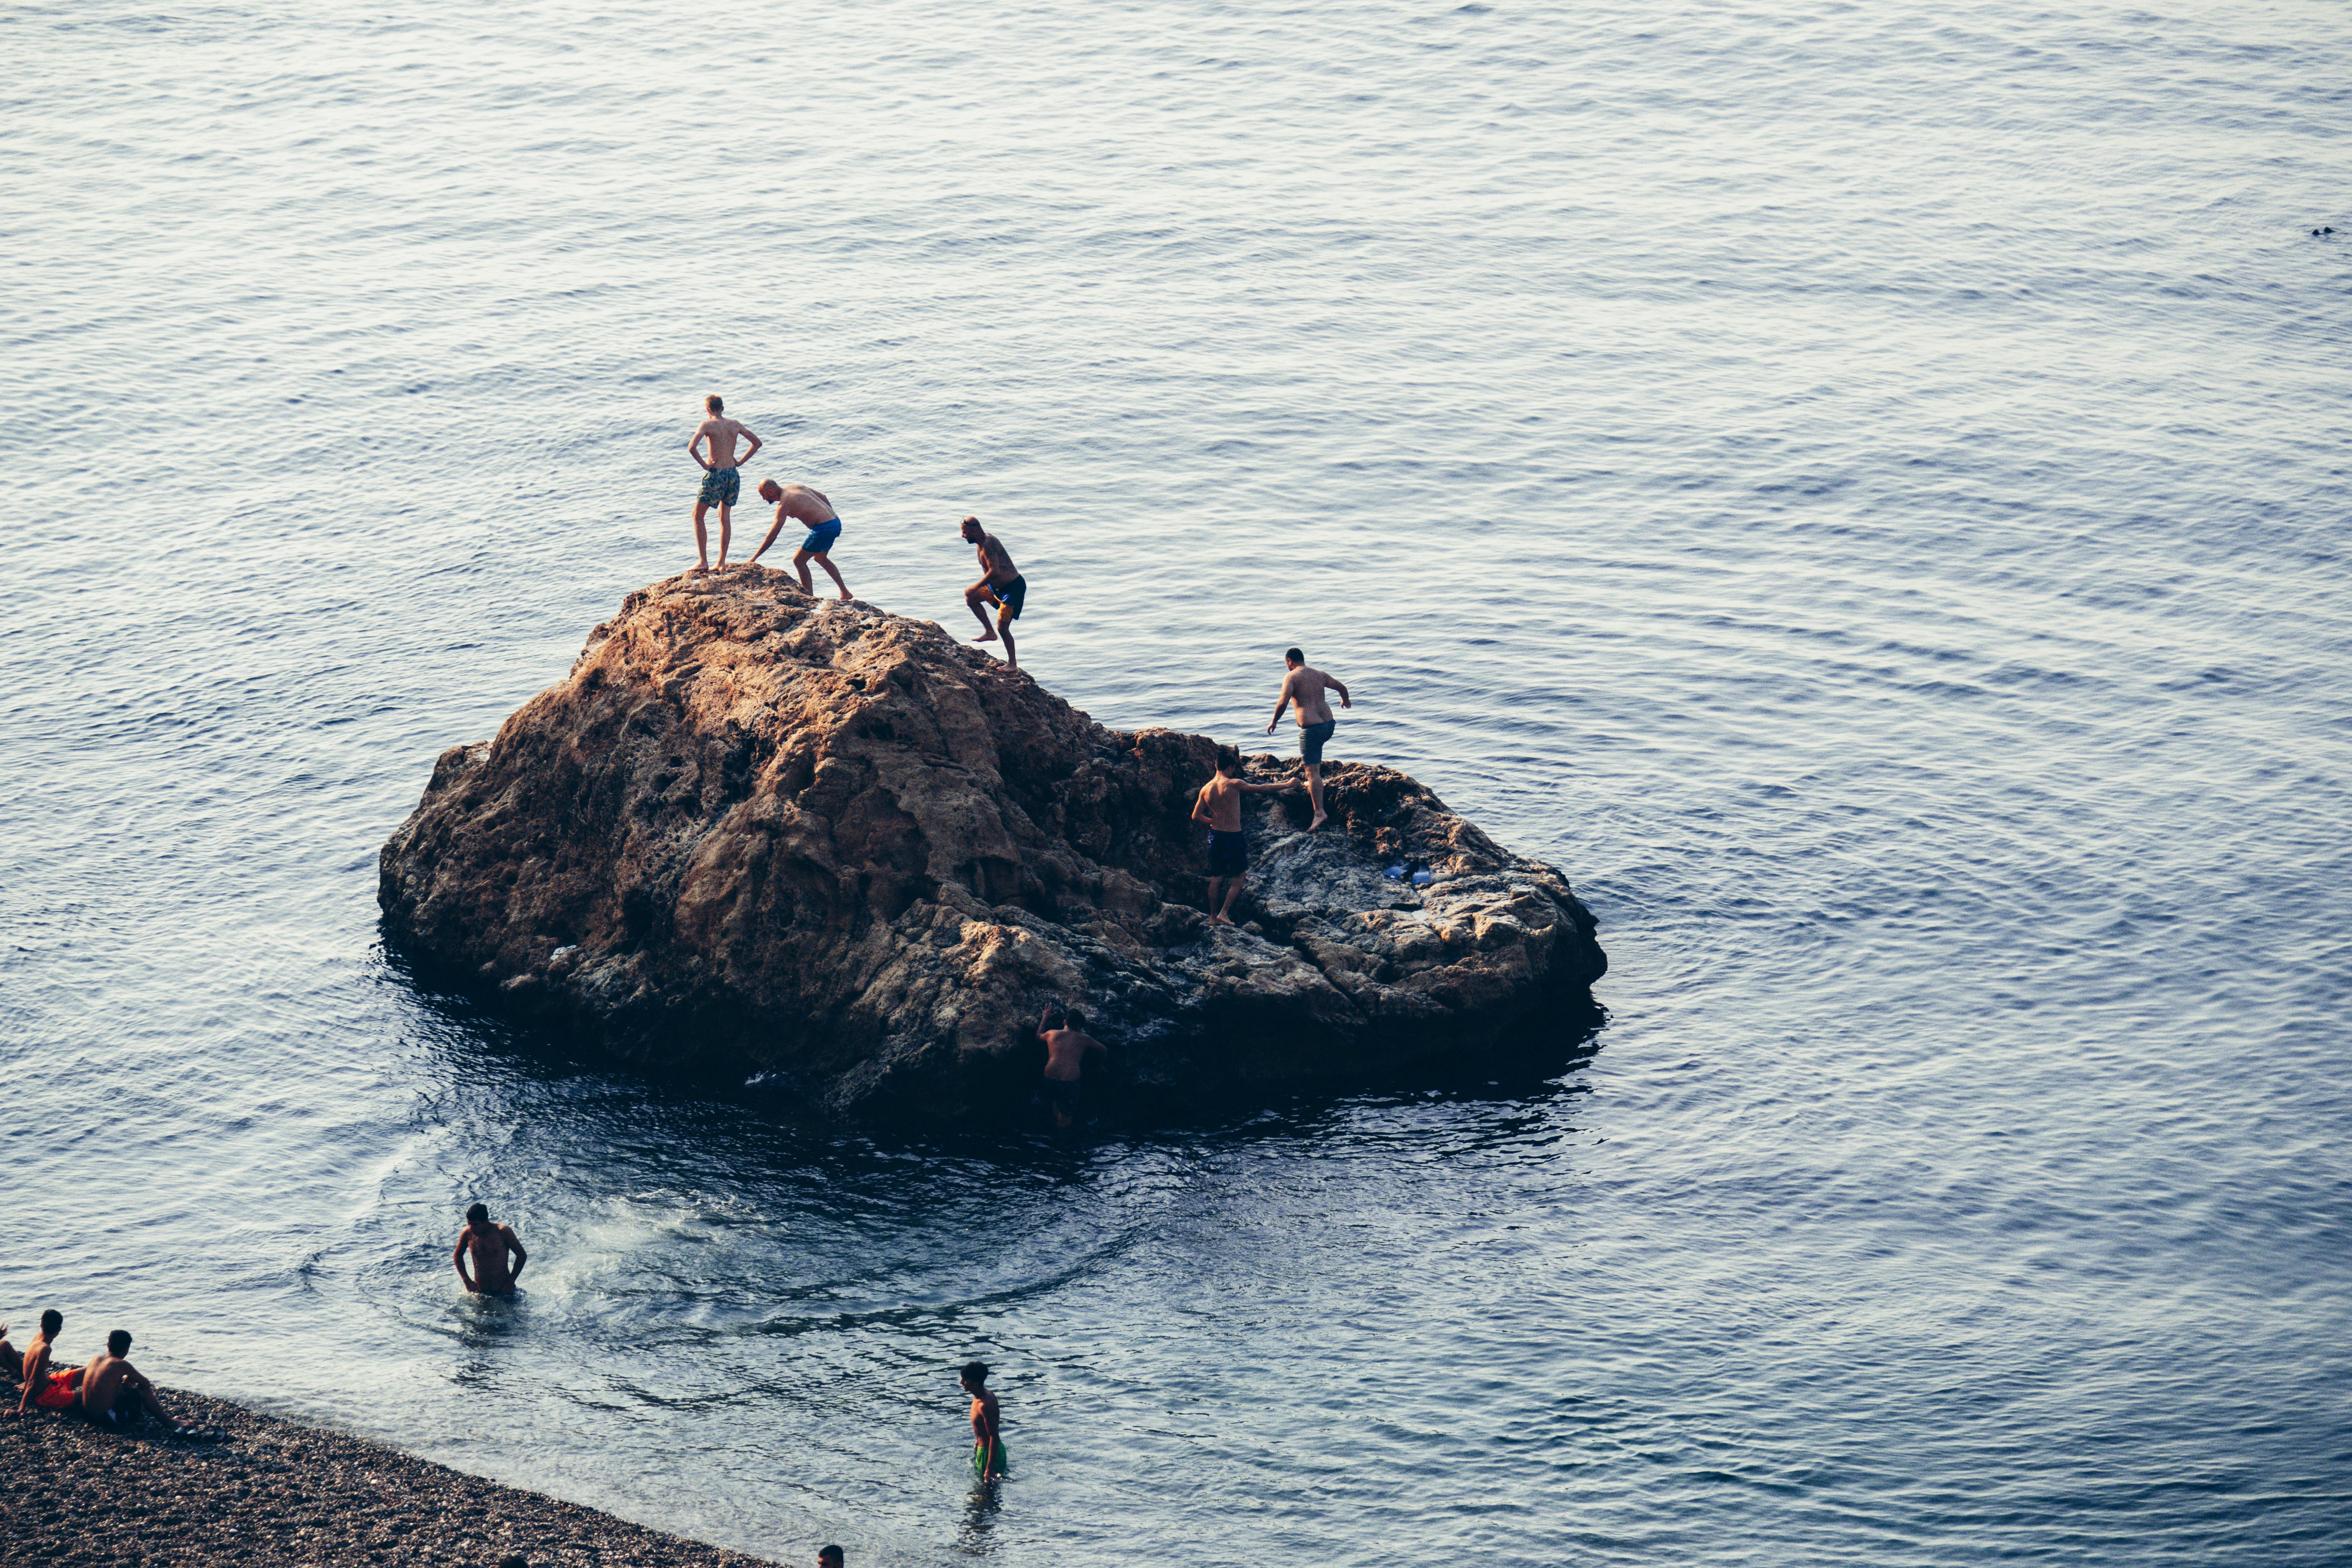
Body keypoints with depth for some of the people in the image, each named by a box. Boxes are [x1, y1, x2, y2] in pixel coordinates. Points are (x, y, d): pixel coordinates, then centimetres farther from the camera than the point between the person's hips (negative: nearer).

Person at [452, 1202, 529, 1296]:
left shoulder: (503, 1232, -16)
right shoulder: (467, 1234, -9)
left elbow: (522, 1255, -7)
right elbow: (457, 1255, 10)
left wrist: (510, 1282, -10)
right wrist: (467, 1281, 2)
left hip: (503, 1291, -2)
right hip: (479, 1291, 2)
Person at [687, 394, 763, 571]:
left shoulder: (708, 425, -10)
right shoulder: (735, 425, 6)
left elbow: (692, 447, -24)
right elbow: (757, 442, 13)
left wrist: (703, 464, -11)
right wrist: (740, 462, 10)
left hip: (716, 475, -5)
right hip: (733, 475, 5)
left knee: (698, 516, 9)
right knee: (725, 518, 16)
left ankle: (703, 561, 2)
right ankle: (722, 562, 15)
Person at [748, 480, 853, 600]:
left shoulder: (784, 504, -12)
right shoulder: (797, 487, 13)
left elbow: (772, 535, -16)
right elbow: (823, 498, 21)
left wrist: (754, 558, -14)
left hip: (823, 528, -9)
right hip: (835, 522, 9)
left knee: (799, 561, 0)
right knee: (820, 558, 29)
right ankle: (845, 593, 31)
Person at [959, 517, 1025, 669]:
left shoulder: (988, 544, -26)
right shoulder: (982, 541, 5)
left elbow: (994, 572, -34)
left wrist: (976, 587, -27)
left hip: (1014, 588, -10)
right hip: (998, 586, 10)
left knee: (1003, 628, -8)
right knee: (971, 598, 12)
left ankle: (1013, 664, 4)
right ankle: (990, 632, 17)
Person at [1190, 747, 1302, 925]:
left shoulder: (1206, 789, 1)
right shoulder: (1234, 784, -15)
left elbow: (1196, 816, 4)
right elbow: (1262, 789, -7)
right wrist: (1287, 786, 5)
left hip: (1216, 836, 5)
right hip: (1234, 836, -5)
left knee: (1216, 878, 15)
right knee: (1239, 877, 8)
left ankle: (1213, 917, 20)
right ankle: (1224, 913, 1)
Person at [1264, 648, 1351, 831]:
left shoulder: (1292, 677, -6)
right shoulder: (1319, 675, 12)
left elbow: (1283, 703, -17)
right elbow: (1342, 687, 20)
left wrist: (1274, 721, -2)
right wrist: (1345, 700, 43)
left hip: (1311, 728, -7)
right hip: (1329, 723, 7)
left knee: (1313, 771, -7)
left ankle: (1320, 813, -14)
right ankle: (1314, 784, 49)